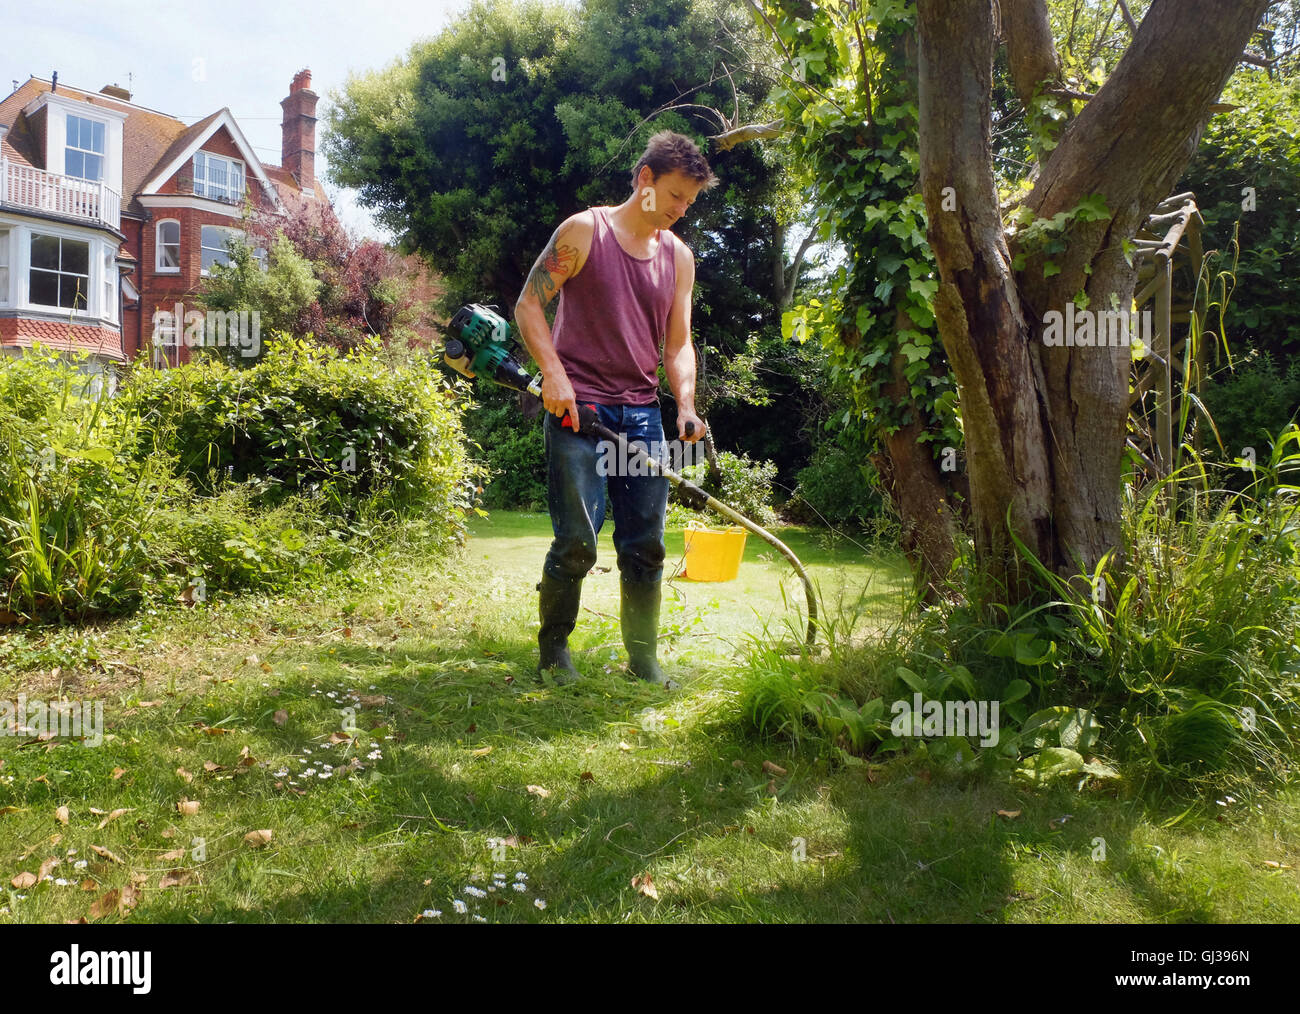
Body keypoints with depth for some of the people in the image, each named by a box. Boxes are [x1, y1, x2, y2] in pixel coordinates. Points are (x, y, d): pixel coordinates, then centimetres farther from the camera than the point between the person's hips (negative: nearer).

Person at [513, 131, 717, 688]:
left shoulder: (679, 257, 14)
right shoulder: (583, 231, 0)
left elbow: (678, 343, 13)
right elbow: (528, 304, -3)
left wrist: (686, 405, -4)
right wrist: (554, 373, -16)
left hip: (642, 414, 5)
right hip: (578, 409, -5)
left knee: (645, 546, 5)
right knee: (576, 542, -8)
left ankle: (644, 660, 18)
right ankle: (553, 648, 14)